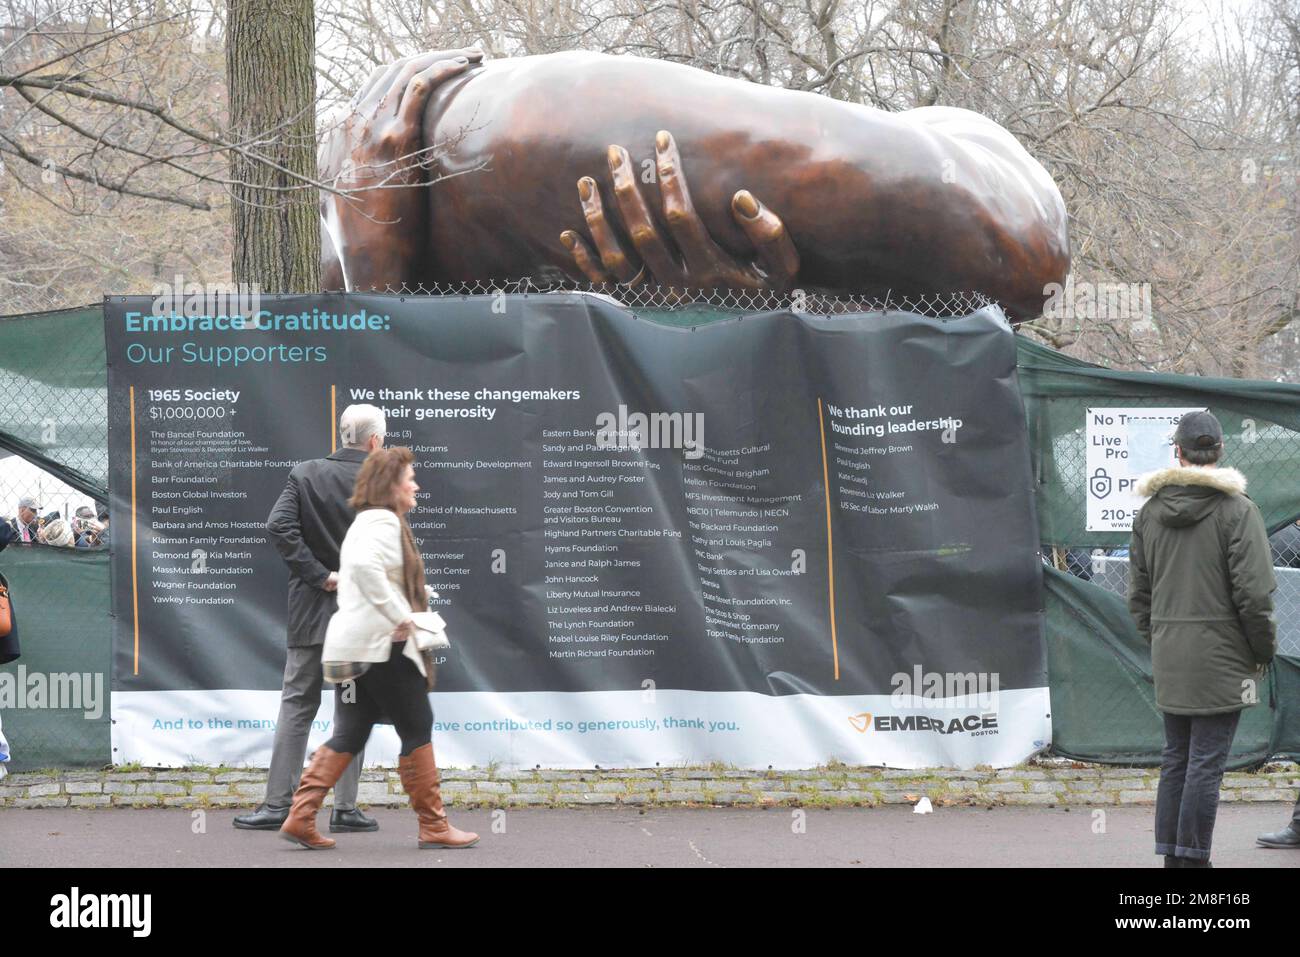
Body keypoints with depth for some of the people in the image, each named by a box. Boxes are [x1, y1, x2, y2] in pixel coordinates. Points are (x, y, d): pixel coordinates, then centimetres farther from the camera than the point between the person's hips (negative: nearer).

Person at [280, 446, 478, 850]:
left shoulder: (366, 522, 21)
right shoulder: (384, 521, -12)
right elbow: (364, 565, -30)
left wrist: (413, 614, 19)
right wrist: (401, 617, -26)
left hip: (357, 646, 10)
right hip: (383, 645, -10)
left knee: (348, 736, 8)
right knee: (417, 730, 0)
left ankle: (301, 817, 1)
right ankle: (433, 826, 5)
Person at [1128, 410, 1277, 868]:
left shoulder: (1150, 510, 7)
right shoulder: (1236, 509, -10)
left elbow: (1137, 590, 12)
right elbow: (1254, 592, -12)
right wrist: (1264, 648, 0)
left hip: (1169, 658, 5)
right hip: (1219, 658, -5)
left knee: (1175, 760, 13)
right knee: (1206, 762, -3)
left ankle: (1171, 854, 16)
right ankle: (1193, 857, -2)